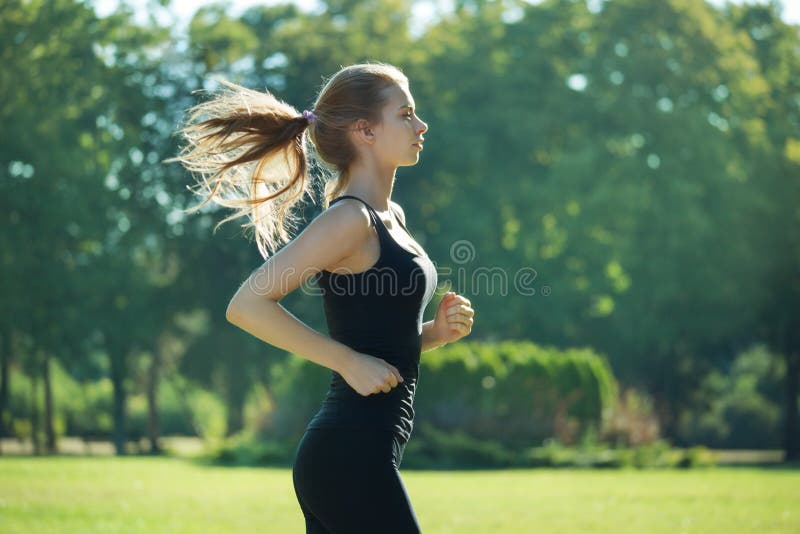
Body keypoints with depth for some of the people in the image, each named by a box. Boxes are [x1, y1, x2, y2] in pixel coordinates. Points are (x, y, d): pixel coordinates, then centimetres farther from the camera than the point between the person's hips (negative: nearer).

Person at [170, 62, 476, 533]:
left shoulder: (391, 217, 16)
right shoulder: (350, 219, -12)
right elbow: (247, 306, -20)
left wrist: (437, 331, 6)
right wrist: (350, 362, -19)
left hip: (360, 455, 9)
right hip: (351, 457, -9)